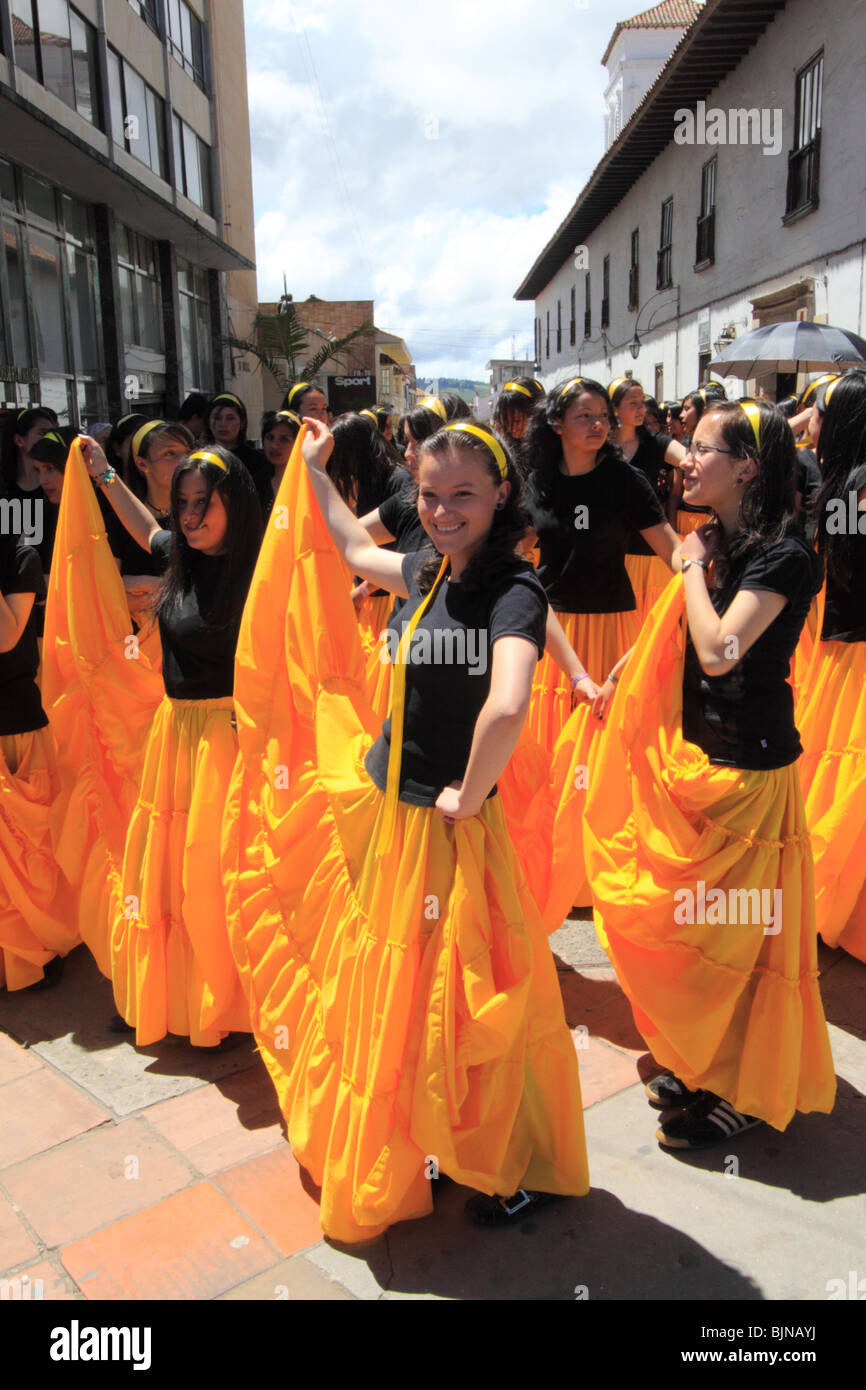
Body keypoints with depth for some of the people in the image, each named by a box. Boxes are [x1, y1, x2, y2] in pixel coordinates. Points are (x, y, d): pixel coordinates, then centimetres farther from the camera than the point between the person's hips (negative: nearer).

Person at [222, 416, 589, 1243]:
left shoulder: (513, 590, -20)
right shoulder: (430, 574, 3)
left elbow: (506, 706, -40)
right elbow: (353, 551, 25)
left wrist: (469, 795, -26)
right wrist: (312, 471, 32)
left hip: (444, 830, -8)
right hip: (380, 810, 8)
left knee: (457, 1001, 8)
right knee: (386, 998, 22)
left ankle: (516, 1169, 34)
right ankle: (407, 1155, 47)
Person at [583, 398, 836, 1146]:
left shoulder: (783, 556, -18)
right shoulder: (721, 541, 7)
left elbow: (718, 652, -27)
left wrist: (693, 565, -16)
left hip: (744, 767, -8)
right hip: (692, 750, 8)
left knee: (731, 932, 4)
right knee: (692, 920, 18)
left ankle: (742, 1092, 25)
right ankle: (701, 1065, 37)